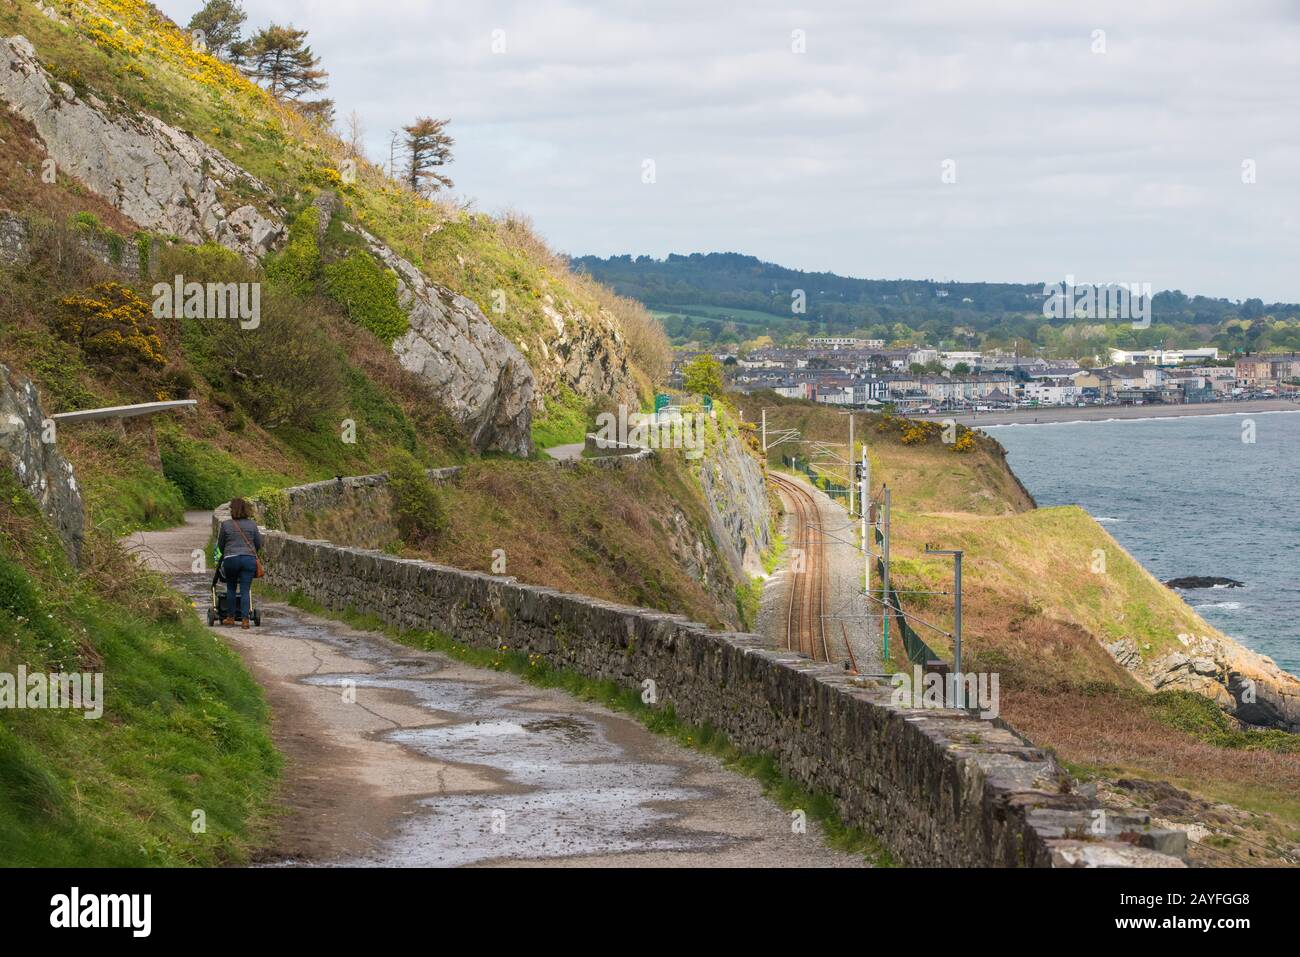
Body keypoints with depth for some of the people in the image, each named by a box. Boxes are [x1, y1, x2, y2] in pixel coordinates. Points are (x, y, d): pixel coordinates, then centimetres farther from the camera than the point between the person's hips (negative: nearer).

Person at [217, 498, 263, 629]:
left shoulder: (226, 524, 0)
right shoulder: (252, 524, 5)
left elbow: (220, 545, 9)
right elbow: (259, 544, 11)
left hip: (231, 559, -1)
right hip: (249, 559, 1)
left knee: (231, 588, 16)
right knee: (245, 590, 1)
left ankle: (230, 617, 20)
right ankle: (245, 619, -7)